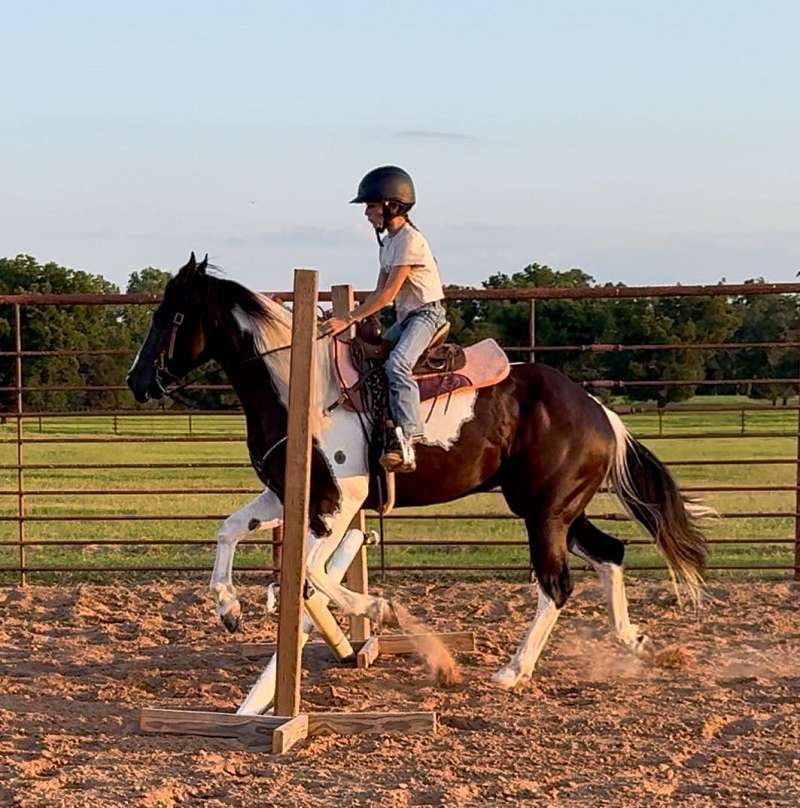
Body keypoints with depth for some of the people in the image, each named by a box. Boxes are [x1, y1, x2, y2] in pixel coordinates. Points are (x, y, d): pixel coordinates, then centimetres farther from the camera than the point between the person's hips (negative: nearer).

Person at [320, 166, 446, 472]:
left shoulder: (410, 240, -16)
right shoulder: (388, 241, 15)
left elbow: (387, 294, -20)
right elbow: (380, 290, 15)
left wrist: (348, 319, -20)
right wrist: (356, 318, 1)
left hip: (427, 313, -10)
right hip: (405, 318, 10)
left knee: (397, 364, -30)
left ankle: (405, 439, -36)